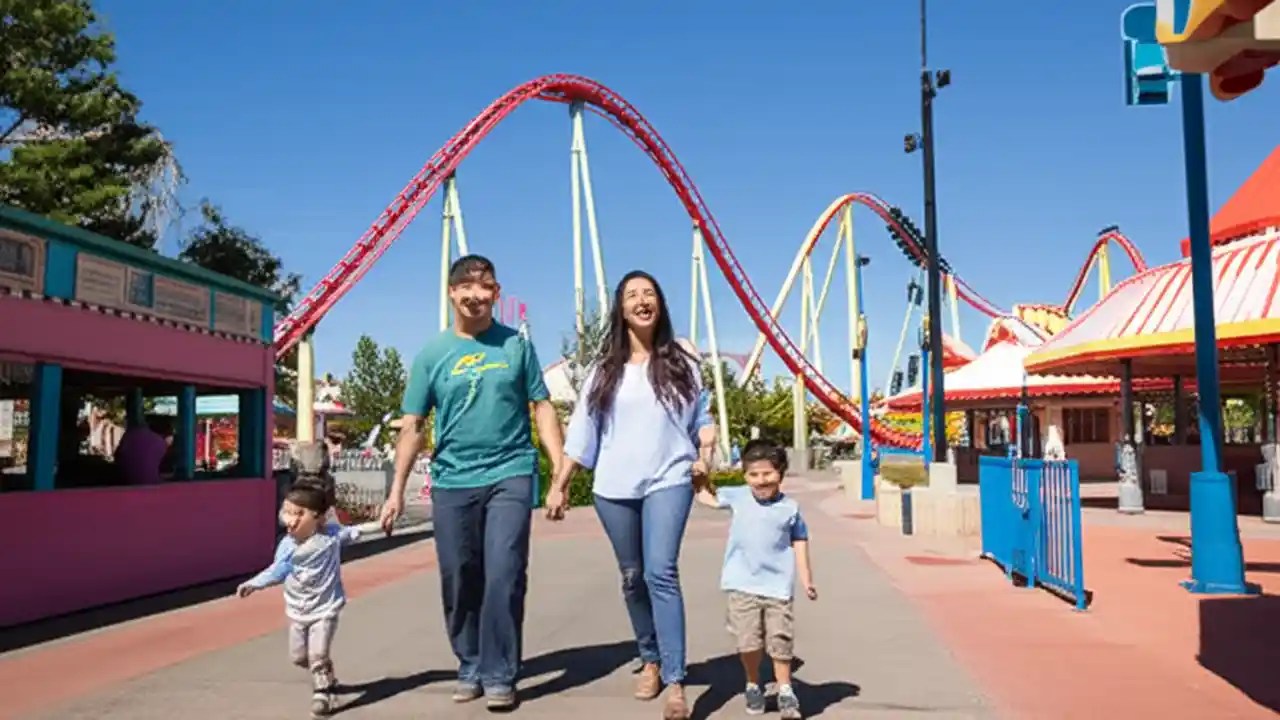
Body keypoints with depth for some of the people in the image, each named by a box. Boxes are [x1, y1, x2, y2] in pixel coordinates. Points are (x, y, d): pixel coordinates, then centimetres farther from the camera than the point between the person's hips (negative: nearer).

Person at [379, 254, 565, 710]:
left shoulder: (516, 345, 3)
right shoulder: (432, 354, 4)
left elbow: (542, 408, 5)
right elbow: (412, 426, 7)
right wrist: (397, 490, 4)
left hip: (509, 476, -1)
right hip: (452, 482, 2)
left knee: (503, 578, -7)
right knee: (458, 582, 8)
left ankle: (499, 675, 7)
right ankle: (470, 668, 26)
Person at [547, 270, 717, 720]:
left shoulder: (680, 363, 5)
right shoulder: (605, 369, 7)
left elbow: (702, 416, 13)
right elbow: (582, 432, 7)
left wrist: (705, 453, -6)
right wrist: (559, 485, 4)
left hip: (668, 481, -2)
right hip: (614, 487, 3)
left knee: (661, 573, -18)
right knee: (632, 578, 11)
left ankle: (675, 683, -16)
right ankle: (650, 661, 30)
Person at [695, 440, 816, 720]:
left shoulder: (790, 507, 0)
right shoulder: (737, 497, 1)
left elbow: (799, 543, 6)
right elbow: (706, 496, 15)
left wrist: (807, 581, 2)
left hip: (778, 587, 0)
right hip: (743, 585, 1)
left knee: (781, 642, 2)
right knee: (749, 642, 1)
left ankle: (785, 691, 22)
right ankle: (753, 686, 25)